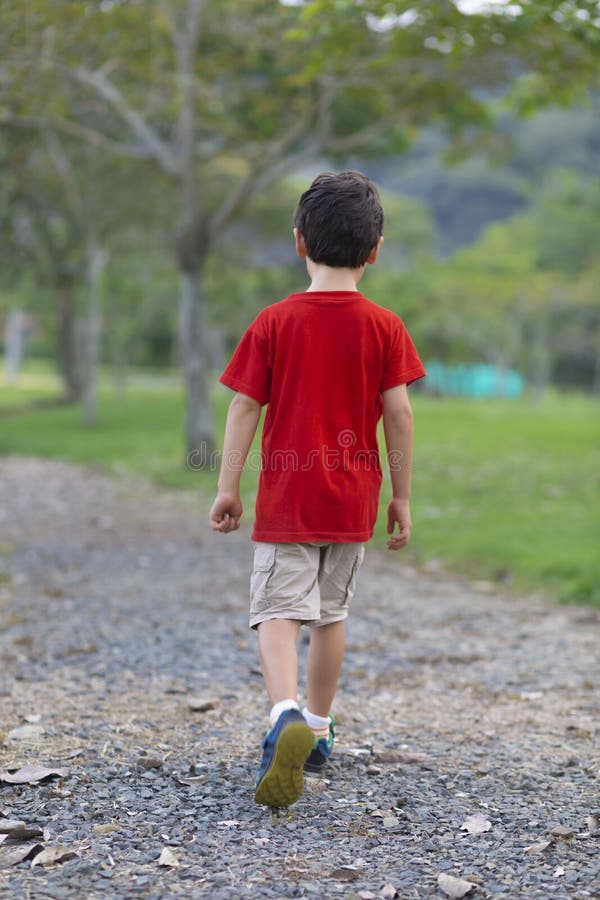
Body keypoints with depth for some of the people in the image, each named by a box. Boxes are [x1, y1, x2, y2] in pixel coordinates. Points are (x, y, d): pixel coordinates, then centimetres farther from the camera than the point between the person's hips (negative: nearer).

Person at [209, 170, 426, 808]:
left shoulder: (274, 322, -4)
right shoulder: (384, 327, -2)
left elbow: (244, 406, -4)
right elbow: (398, 413, -4)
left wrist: (227, 486, 2)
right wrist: (401, 495, 5)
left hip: (286, 496, -2)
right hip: (352, 498, 2)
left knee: (277, 611, -3)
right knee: (331, 612, 16)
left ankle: (287, 717, -28)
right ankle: (317, 730, 26)